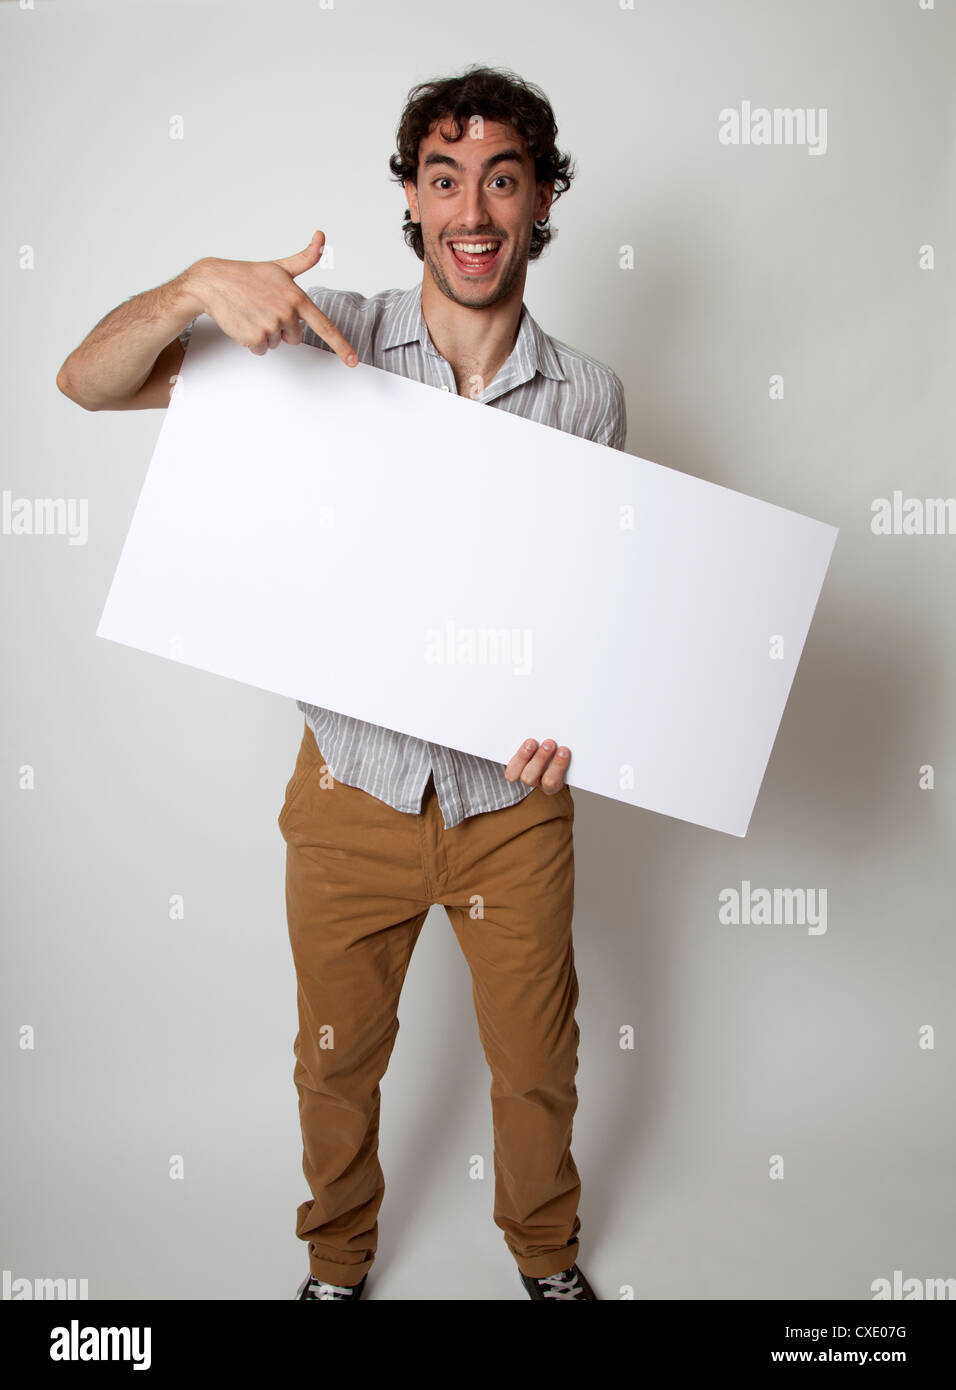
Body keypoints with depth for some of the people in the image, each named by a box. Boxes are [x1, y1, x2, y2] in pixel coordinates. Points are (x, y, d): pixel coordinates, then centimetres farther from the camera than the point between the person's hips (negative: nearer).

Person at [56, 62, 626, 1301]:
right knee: (338, 1056, 19)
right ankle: (337, 1258, 49)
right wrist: (198, 287, -31)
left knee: (536, 1060, 18)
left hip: (511, 797, 1)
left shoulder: (587, 398, -6)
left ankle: (545, 1250, 49)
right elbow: (90, 384, -12)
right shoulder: (331, 337, -11)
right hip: (352, 791, 0)